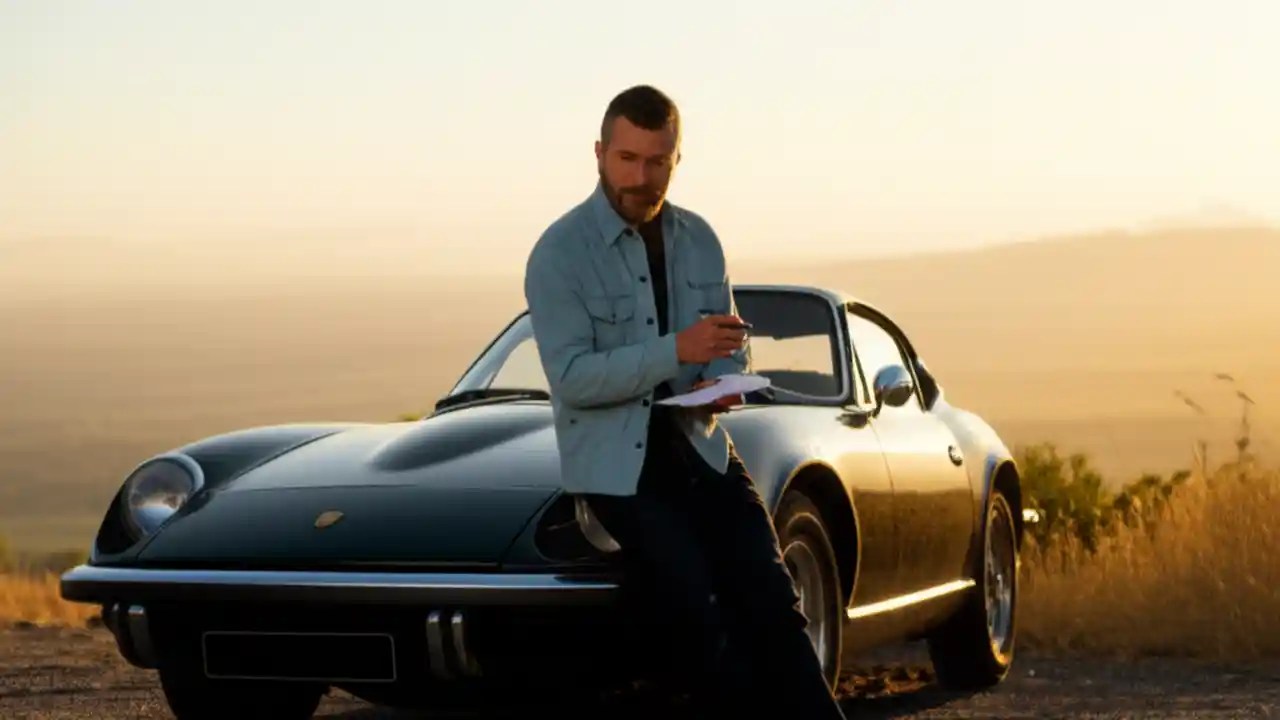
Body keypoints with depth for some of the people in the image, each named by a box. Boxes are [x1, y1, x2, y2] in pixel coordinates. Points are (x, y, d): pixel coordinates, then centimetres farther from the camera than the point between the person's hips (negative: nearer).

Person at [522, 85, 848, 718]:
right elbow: (571, 377, -17)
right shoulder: (559, 254, -9)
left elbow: (731, 345, 17)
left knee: (771, 602, -9)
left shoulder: (698, 239, 9)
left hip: (700, 448, 5)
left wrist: (721, 382, -8)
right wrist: (677, 351, -27)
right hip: (617, 463, -5)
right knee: (697, 617, -17)